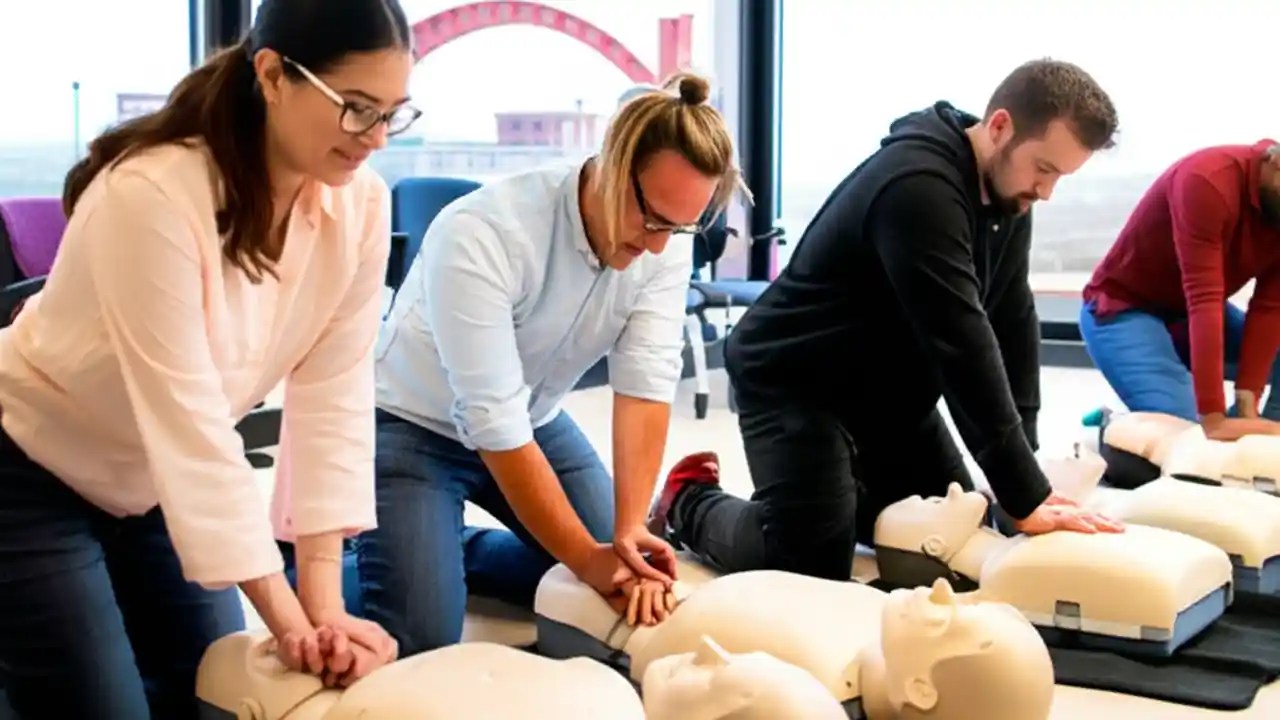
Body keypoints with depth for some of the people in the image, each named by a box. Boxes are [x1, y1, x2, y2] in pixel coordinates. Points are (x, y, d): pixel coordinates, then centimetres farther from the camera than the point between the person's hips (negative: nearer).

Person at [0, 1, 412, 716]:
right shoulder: (151, 193, -31)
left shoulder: (360, 204, -13)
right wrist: (286, 618, -28)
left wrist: (324, 598, -19)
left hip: (160, 483, 6)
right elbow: (189, 420, -31)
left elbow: (334, 397, -13)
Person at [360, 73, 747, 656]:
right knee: (422, 638, -16)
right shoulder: (481, 234, -34)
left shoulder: (666, 243, -17)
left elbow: (647, 386, -22)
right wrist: (588, 559, -32)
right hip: (414, 426, -6)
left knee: (632, 580, 2)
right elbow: (492, 423, -33)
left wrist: (631, 530, -35)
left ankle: (456, 552, 20)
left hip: (536, 422, 6)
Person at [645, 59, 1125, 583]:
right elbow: (962, 345, -36)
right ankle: (688, 503, 11)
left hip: (891, 391, 9)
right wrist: (1026, 498, -35)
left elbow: (1014, 324, -3)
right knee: (814, 568, -14)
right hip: (793, 382, -9)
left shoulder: (1007, 187, -3)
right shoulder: (919, 187, -32)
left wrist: (1024, 474, -10)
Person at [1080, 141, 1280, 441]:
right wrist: (1214, 419, -43)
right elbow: (1204, 299, -38)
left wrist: (1248, 406, -26)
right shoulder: (1210, 180, -32)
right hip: (1123, 308, -7)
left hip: (1190, 312, 7)